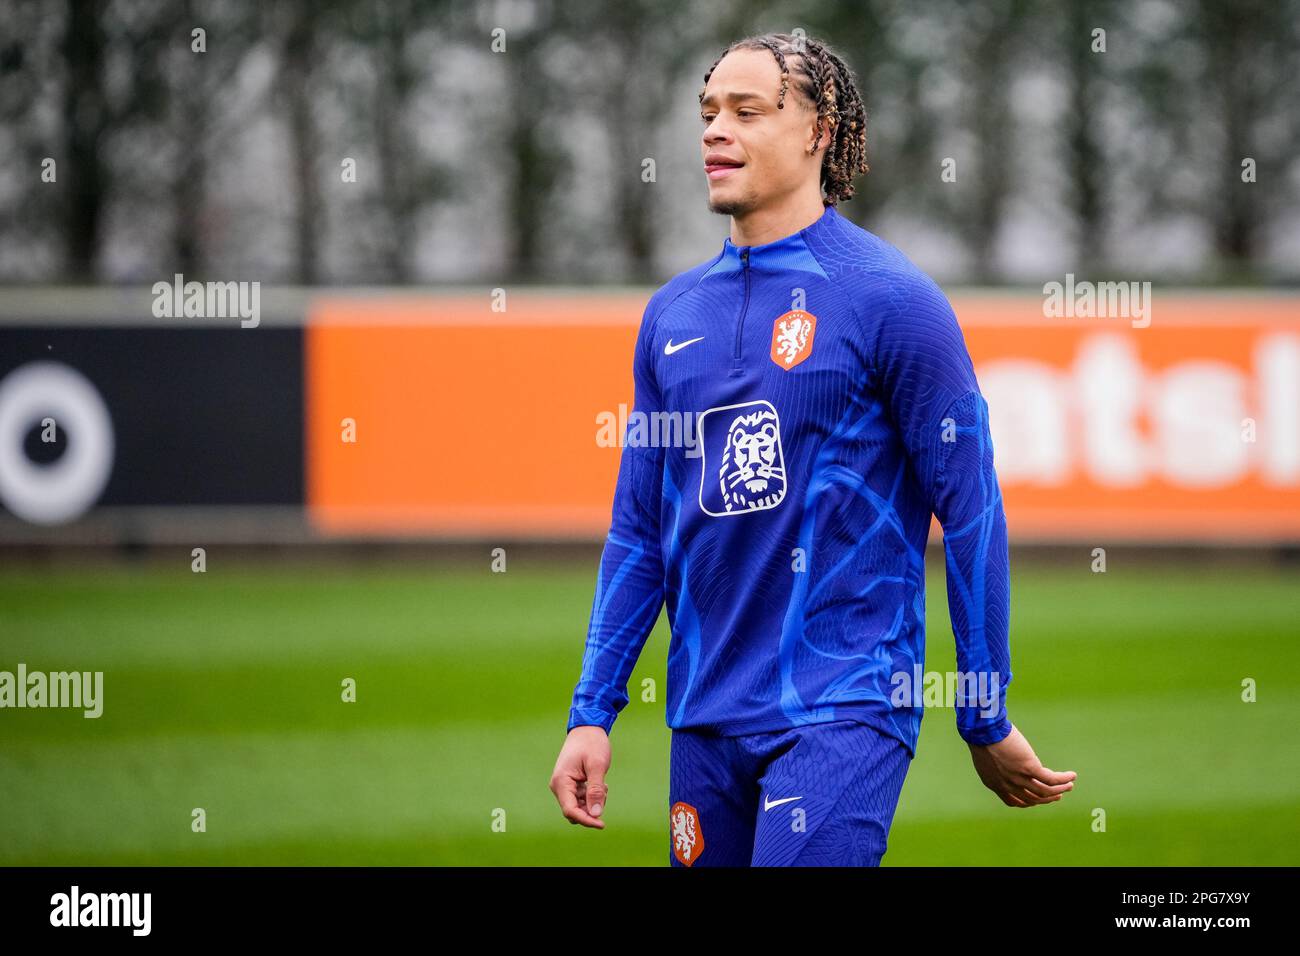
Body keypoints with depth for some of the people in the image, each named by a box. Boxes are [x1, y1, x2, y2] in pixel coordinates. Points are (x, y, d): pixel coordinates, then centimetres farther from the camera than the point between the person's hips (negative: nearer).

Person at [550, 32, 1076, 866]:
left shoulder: (887, 298, -6)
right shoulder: (674, 313, 12)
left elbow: (972, 512, -5)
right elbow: (639, 532, 15)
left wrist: (987, 722, -5)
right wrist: (592, 712, 9)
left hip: (843, 710, -6)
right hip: (706, 717, 6)